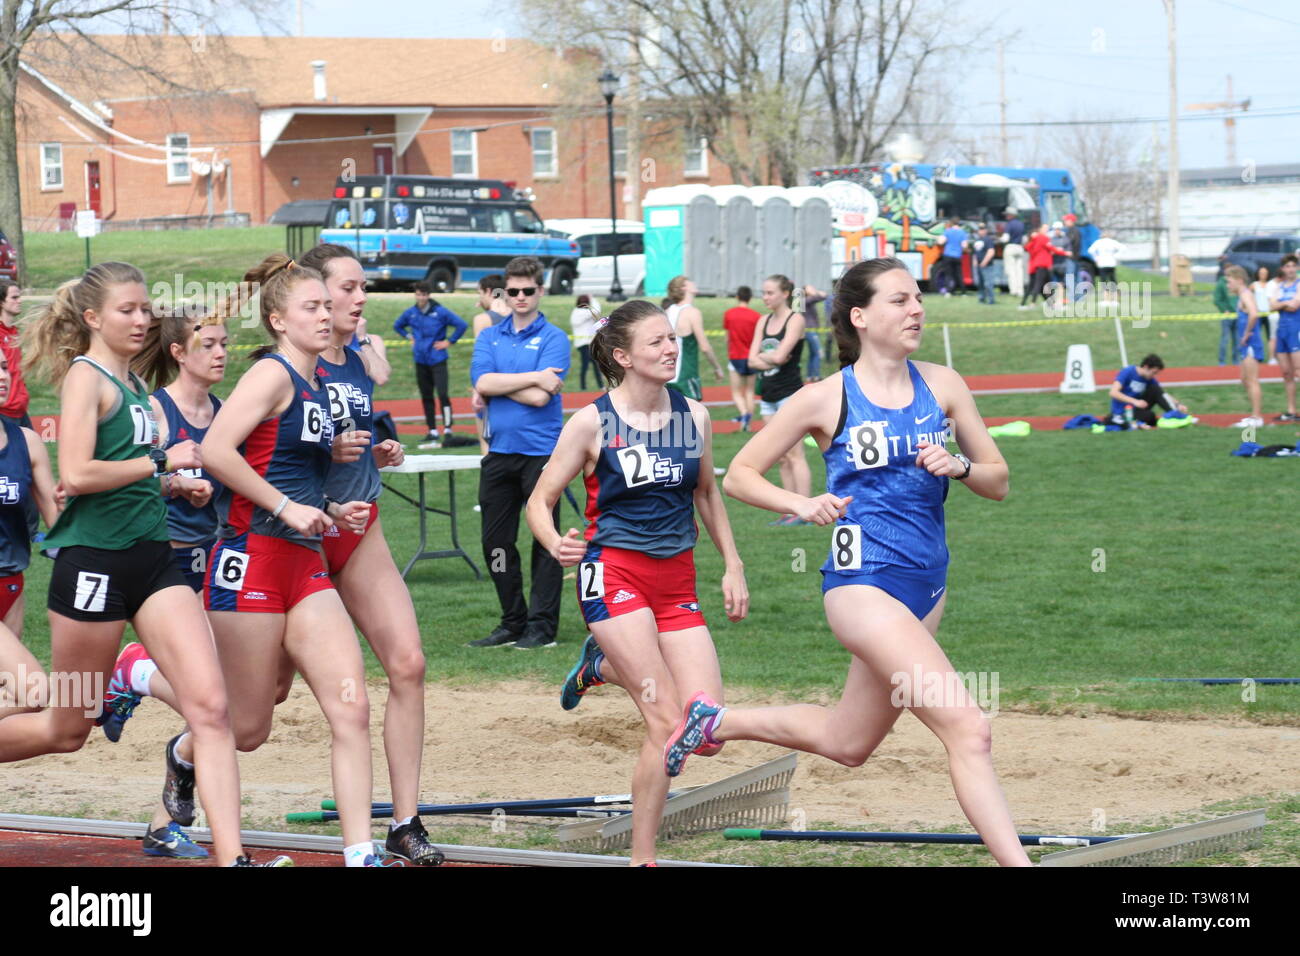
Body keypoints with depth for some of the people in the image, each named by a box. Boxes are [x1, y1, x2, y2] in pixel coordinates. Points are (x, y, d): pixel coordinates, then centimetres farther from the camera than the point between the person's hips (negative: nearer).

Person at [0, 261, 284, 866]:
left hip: (151, 560, 7)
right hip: (94, 561, -7)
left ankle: (230, 857, -13)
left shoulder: (133, 382, 16)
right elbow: (76, 474, -20)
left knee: (210, 707, -9)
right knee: (67, 729, 5)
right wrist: (162, 461, -14)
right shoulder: (85, 376, -8)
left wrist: (174, 486, 12)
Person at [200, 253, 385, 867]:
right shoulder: (272, 373, -9)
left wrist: (330, 513, 11)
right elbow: (215, 450, -21)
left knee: (351, 707, -7)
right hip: (252, 559, -8)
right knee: (247, 730, 2)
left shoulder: (315, 387, 17)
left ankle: (359, 855, -8)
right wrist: (287, 507, -18)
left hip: (305, 567, 8)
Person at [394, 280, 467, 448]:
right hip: (420, 360, 5)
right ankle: (432, 431, 13)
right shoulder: (410, 313, 6)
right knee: (426, 397, 7)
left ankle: (447, 429, -13)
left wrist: (449, 341, -6)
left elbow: (461, 325, -6)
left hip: (437, 360, -5)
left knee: (442, 394, -15)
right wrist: (409, 337, 12)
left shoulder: (440, 312, -7)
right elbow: (397, 326, 25)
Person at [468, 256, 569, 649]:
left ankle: (542, 626, 5)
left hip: (541, 451, -5)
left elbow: (540, 397, -14)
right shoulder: (489, 337, 11)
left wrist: (497, 384, -6)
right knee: (496, 542, 7)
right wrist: (533, 377, -12)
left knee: (544, 540, 0)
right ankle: (512, 622, 17)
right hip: (499, 451, 5)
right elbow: (481, 382, -7)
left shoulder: (553, 339, -2)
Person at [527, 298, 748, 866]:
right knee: (669, 724, -15)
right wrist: (555, 543, -22)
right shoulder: (592, 423, -6)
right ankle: (642, 859, 0)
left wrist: (733, 566, 16)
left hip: (677, 581, 5)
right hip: (614, 573, -5)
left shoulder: (693, 416, 5)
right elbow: (540, 500, -1)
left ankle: (606, 665, 22)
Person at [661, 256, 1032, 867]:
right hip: (863, 581, -7)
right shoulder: (827, 399, -5)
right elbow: (738, 476, 3)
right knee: (968, 731, -18)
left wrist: (959, 467, -10)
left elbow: (998, 481, 12)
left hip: (927, 582, 7)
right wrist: (803, 505, -14)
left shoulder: (942, 386, 6)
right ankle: (1016, 861, -15)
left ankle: (717, 721, 39)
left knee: (846, 743, 20)